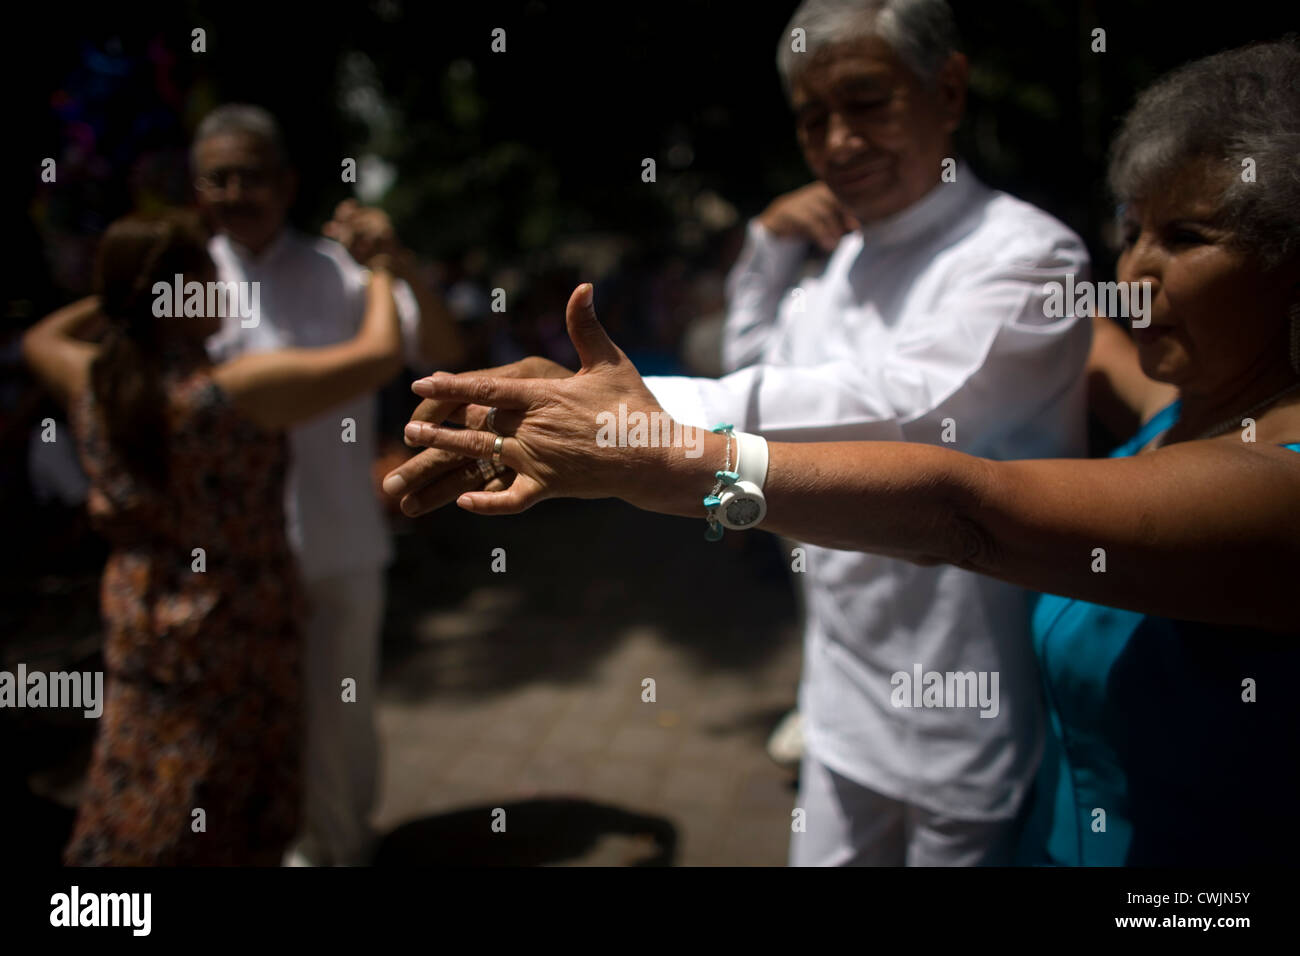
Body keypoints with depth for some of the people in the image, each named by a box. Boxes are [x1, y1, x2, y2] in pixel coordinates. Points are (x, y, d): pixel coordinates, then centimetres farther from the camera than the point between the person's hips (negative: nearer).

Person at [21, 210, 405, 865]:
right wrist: (378, 272, -6)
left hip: (137, 626, 6)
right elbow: (380, 353, -24)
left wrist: (133, 292, 21)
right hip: (235, 636, -5)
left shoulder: (92, 386, -5)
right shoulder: (238, 393, -24)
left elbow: (40, 338, 19)